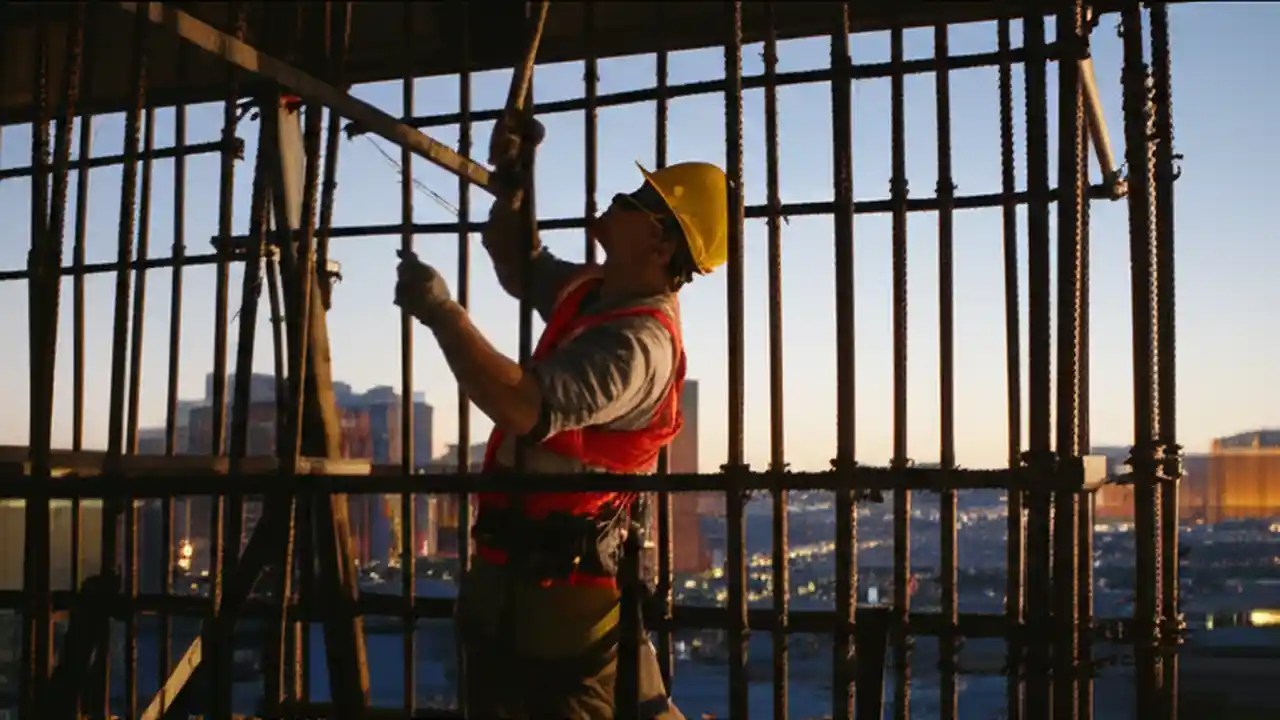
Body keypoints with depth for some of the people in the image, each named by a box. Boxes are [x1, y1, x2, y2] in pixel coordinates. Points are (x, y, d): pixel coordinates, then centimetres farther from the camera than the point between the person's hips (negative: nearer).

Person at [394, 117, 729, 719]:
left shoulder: (640, 343, -23)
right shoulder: (588, 292, 6)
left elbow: (524, 407, -37)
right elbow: (513, 259, 26)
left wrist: (440, 312, -29)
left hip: (560, 579, -10)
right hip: (510, 566, 10)